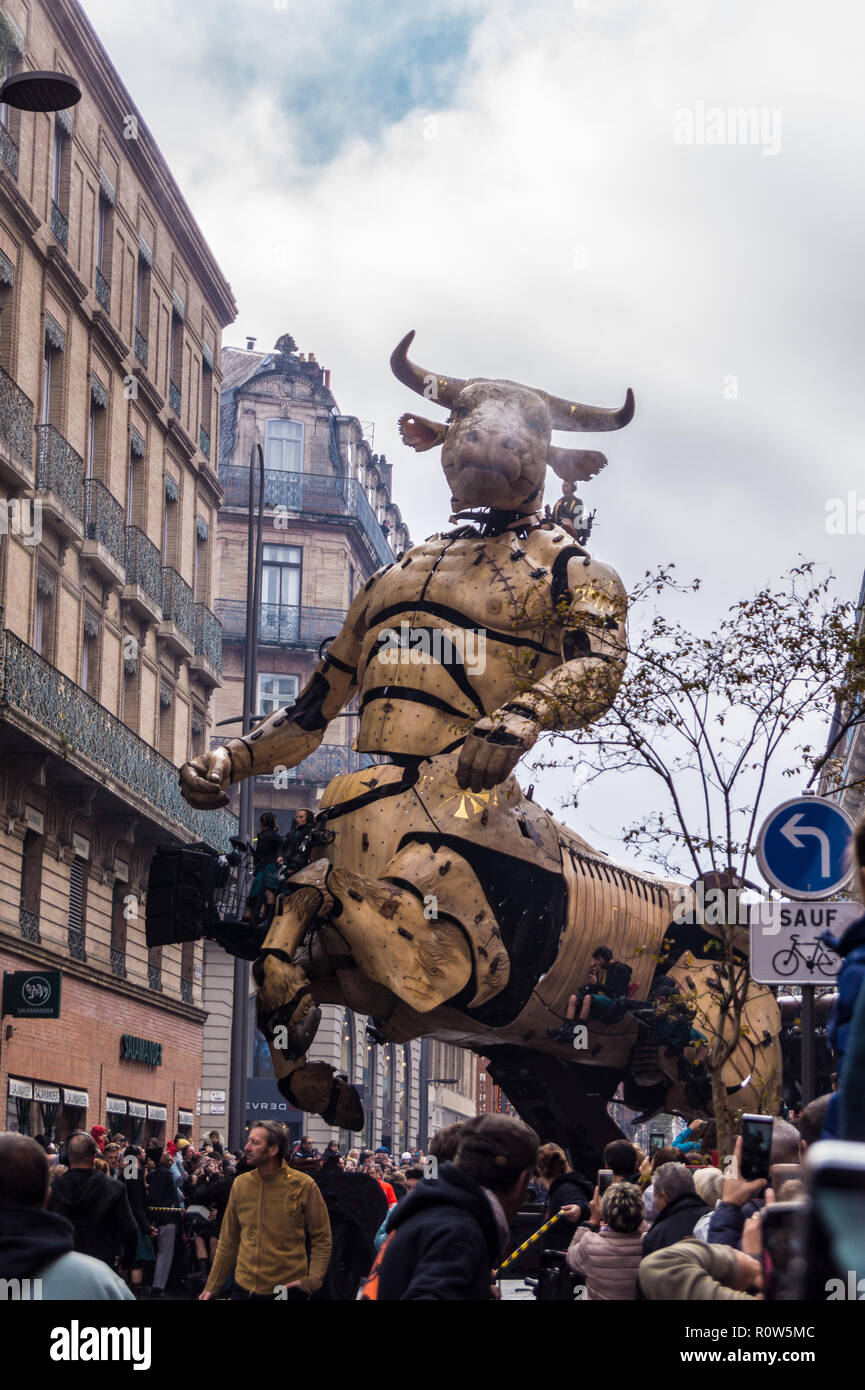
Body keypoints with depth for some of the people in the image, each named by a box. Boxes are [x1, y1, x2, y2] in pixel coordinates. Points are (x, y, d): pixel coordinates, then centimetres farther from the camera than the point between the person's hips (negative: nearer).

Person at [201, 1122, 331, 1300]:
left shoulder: (303, 1186, -6)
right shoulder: (240, 1184, 4)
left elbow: (321, 1240, -2)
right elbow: (228, 1241, 10)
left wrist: (312, 1280, -15)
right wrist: (212, 1287, 9)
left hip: (288, 1290, -3)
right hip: (244, 1288, 3)